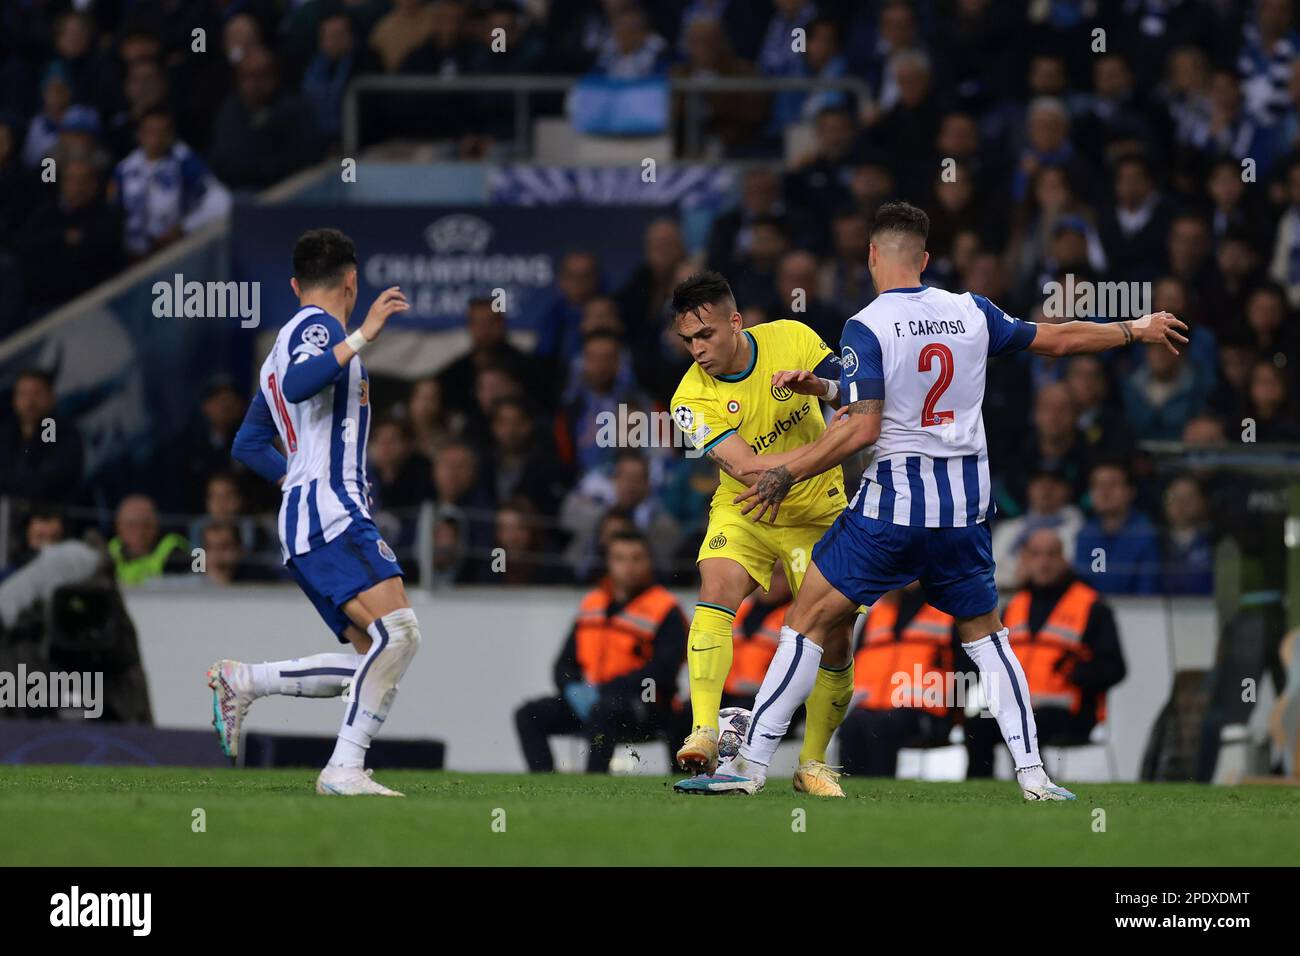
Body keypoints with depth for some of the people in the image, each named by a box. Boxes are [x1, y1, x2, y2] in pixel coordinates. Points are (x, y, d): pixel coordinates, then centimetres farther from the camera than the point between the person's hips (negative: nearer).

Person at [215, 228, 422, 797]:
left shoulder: (282, 349, 27)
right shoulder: (317, 325, -1)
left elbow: (248, 446, 32)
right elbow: (299, 385, -24)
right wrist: (363, 336, -23)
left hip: (304, 520, 10)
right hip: (331, 514, -10)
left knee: (376, 661, 1)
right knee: (399, 630, -23)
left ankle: (242, 682, 3)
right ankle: (345, 770, -28)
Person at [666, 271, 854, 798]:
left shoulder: (792, 339, -12)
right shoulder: (693, 398, -18)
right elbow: (746, 466, -26)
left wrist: (816, 384, -27)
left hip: (817, 513, 1)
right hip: (743, 512, -1)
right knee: (717, 585, -30)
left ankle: (813, 763, 17)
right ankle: (704, 734, -36)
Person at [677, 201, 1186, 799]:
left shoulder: (867, 328, -10)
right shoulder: (970, 313, 4)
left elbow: (860, 429, -18)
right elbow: (1056, 339, 17)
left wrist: (784, 475, -10)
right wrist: (1135, 330, 33)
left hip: (894, 502, -4)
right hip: (966, 504, 4)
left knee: (810, 621, 2)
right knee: (984, 632, 19)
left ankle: (751, 763, -2)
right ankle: (1033, 774, 11)